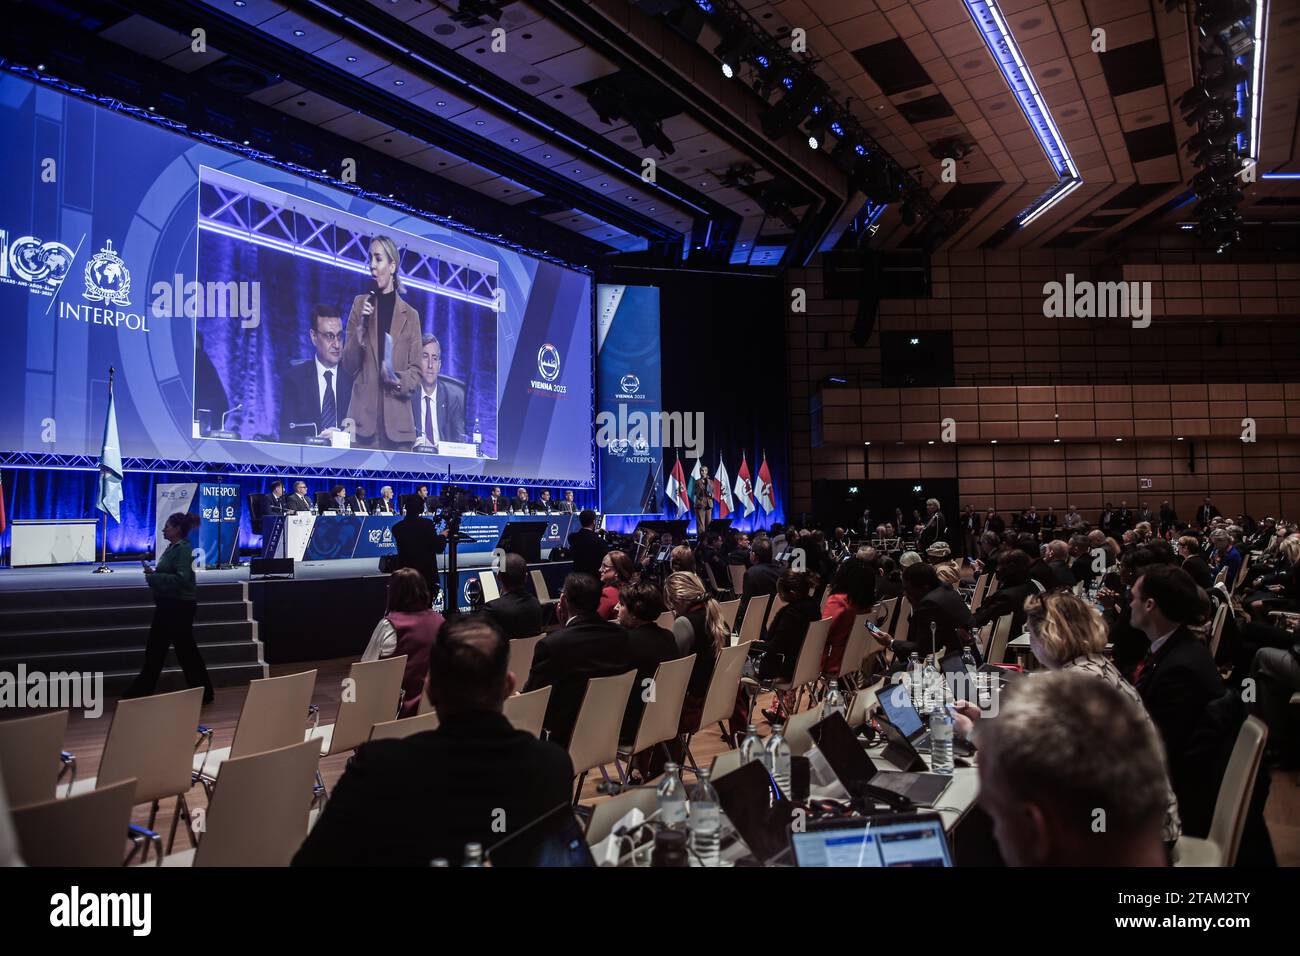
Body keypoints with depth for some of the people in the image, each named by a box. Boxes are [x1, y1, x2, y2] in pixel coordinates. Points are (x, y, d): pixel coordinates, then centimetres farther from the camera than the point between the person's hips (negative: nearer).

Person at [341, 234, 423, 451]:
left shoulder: (410, 315, 5)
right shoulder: (360, 304, 8)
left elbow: (416, 373, 6)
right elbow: (348, 366, 5)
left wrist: (398, 380, -14)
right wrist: (360, 329, -9)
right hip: (364, 418, 1)